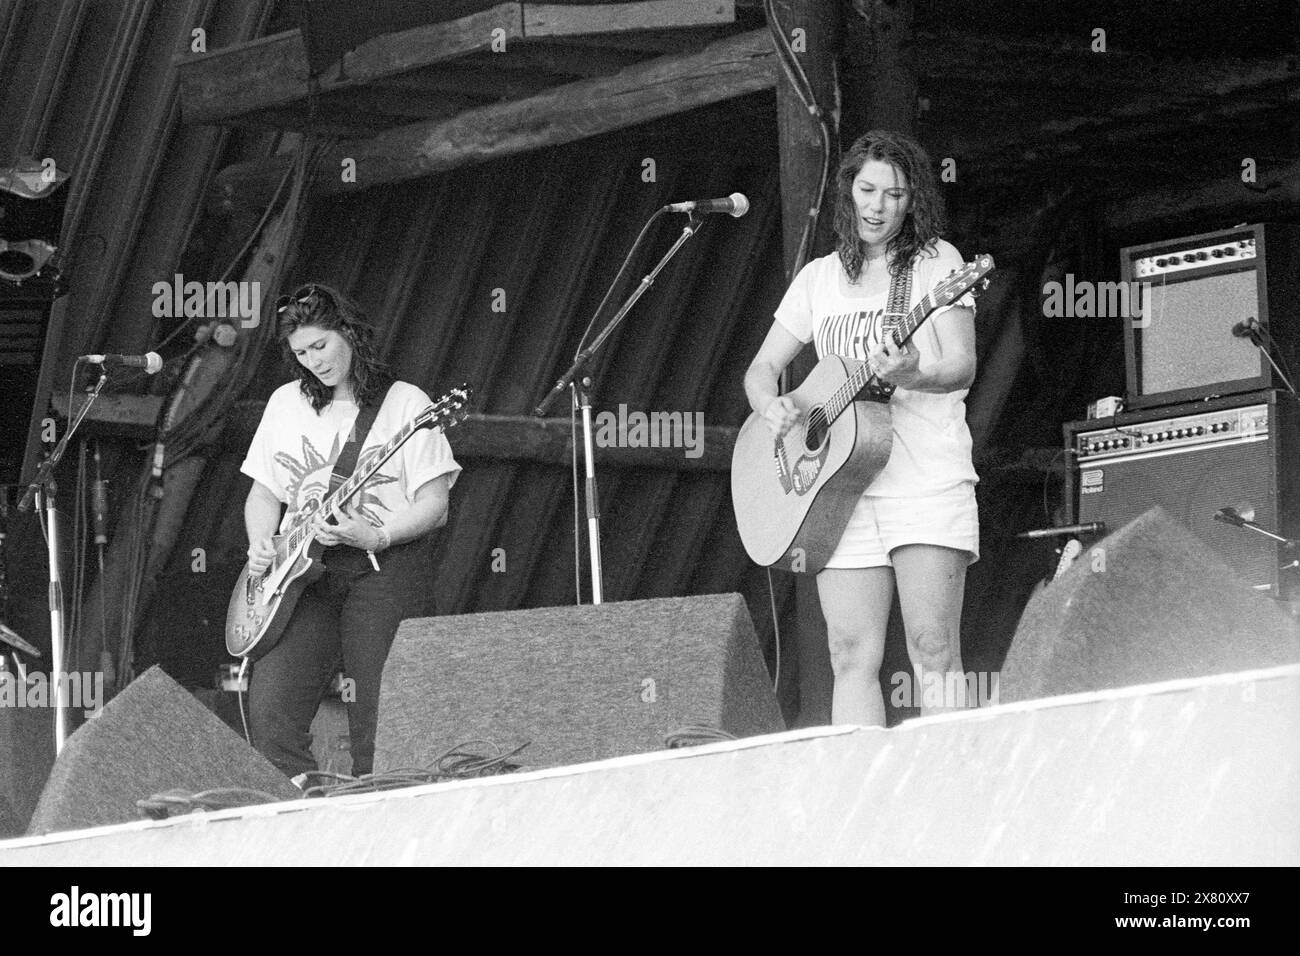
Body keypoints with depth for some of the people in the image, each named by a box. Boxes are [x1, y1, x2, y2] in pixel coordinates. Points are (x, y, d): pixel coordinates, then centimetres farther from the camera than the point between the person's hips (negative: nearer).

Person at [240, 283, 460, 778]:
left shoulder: (403, 403, 1)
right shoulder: (286, 404, 15)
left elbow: (434, 507, -3)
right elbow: (263, 492, 20)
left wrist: (376, 538, -18)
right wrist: (260, 544, 0)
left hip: (383, 566, -4)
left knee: (377, 720, -9)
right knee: (269, 715, -11)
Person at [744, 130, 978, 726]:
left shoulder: (935, 263, 6)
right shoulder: (819, 278, 17)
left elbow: (963, 367, -4)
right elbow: (760, 369, 20)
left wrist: (912, 376, -26)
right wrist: (771, 407, -3)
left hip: (927, 481, -4)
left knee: (934, 650, -13)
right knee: (852, 656, -4)